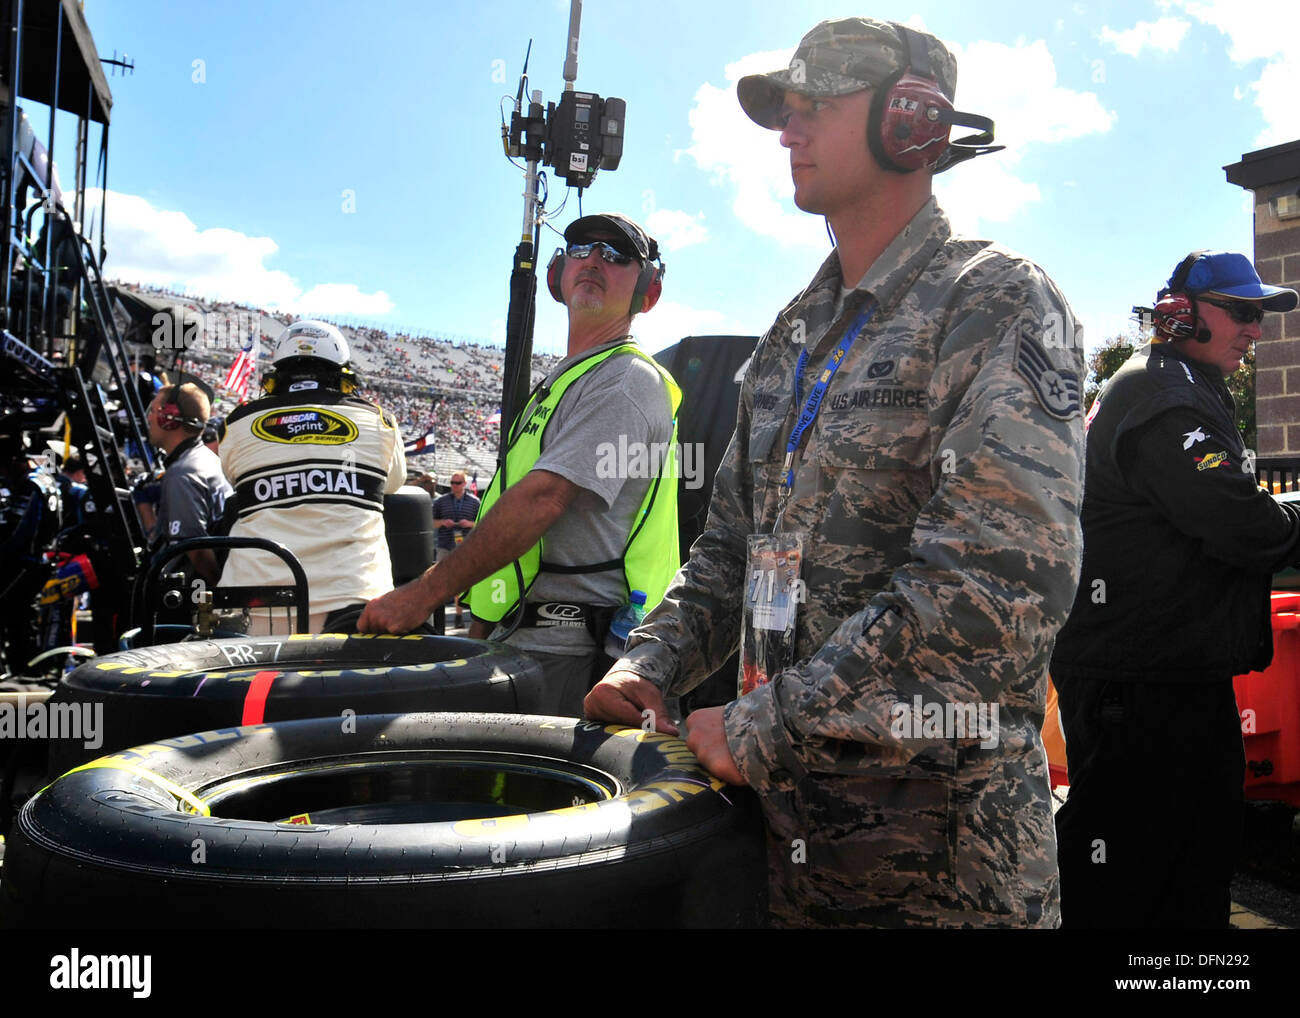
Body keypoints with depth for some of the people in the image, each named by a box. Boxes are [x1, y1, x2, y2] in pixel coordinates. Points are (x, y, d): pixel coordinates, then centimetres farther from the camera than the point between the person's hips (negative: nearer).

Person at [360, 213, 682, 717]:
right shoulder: (558, 383, 24)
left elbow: (540, 499, -19)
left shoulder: (627, 381, -8)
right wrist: (481, 625, 16)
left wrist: (423, 595, -19)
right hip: (515, 642, 9)